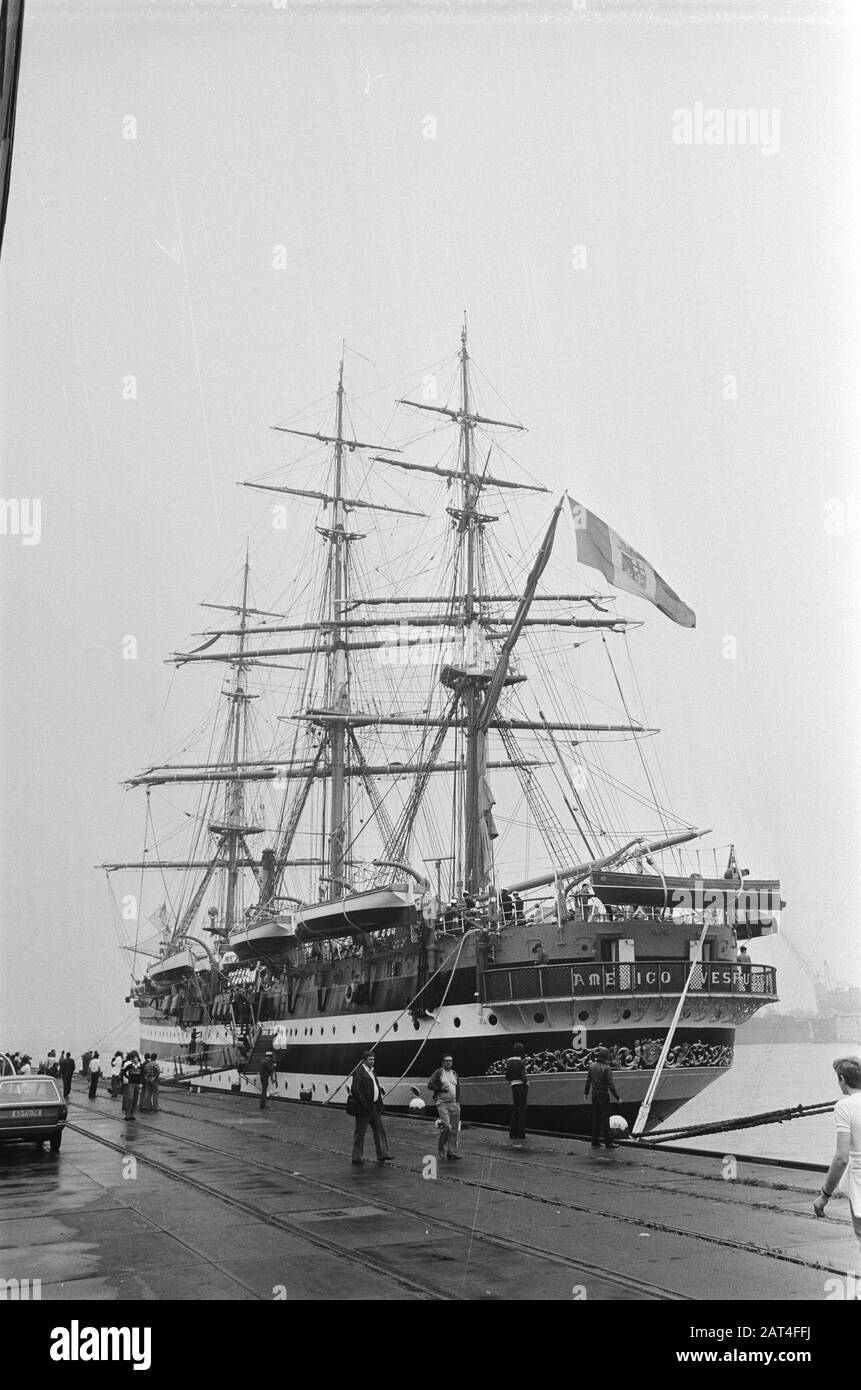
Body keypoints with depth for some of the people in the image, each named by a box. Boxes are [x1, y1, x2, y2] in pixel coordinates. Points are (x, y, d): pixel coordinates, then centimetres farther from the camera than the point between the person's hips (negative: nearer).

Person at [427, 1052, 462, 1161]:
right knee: (446, 1127, -17)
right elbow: (430, 1085, -3)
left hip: (454, 1104, 6)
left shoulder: (454, 1074, 17)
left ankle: (452, 1151, 10)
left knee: (454, 1128, 3)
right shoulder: (438, 1072, 1)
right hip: (442, 1103, -6)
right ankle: (442, 1151, -6)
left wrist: (458, 1102, 11)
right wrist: (441, 1088, -13)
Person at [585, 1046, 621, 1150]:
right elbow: (611, 1085, -18)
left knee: (595, 1118, 12)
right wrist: (617, 1097, -12)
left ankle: (595, 1142, 16)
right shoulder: (607, 1068, -17)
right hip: (604, 1095, -6)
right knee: (605, 1118, 2)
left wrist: (586, 1093, 18)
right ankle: (608, 1142, 7)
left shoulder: (592, 1065, 0)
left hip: (594, 1095, 6)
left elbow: (588, 1080, 7)